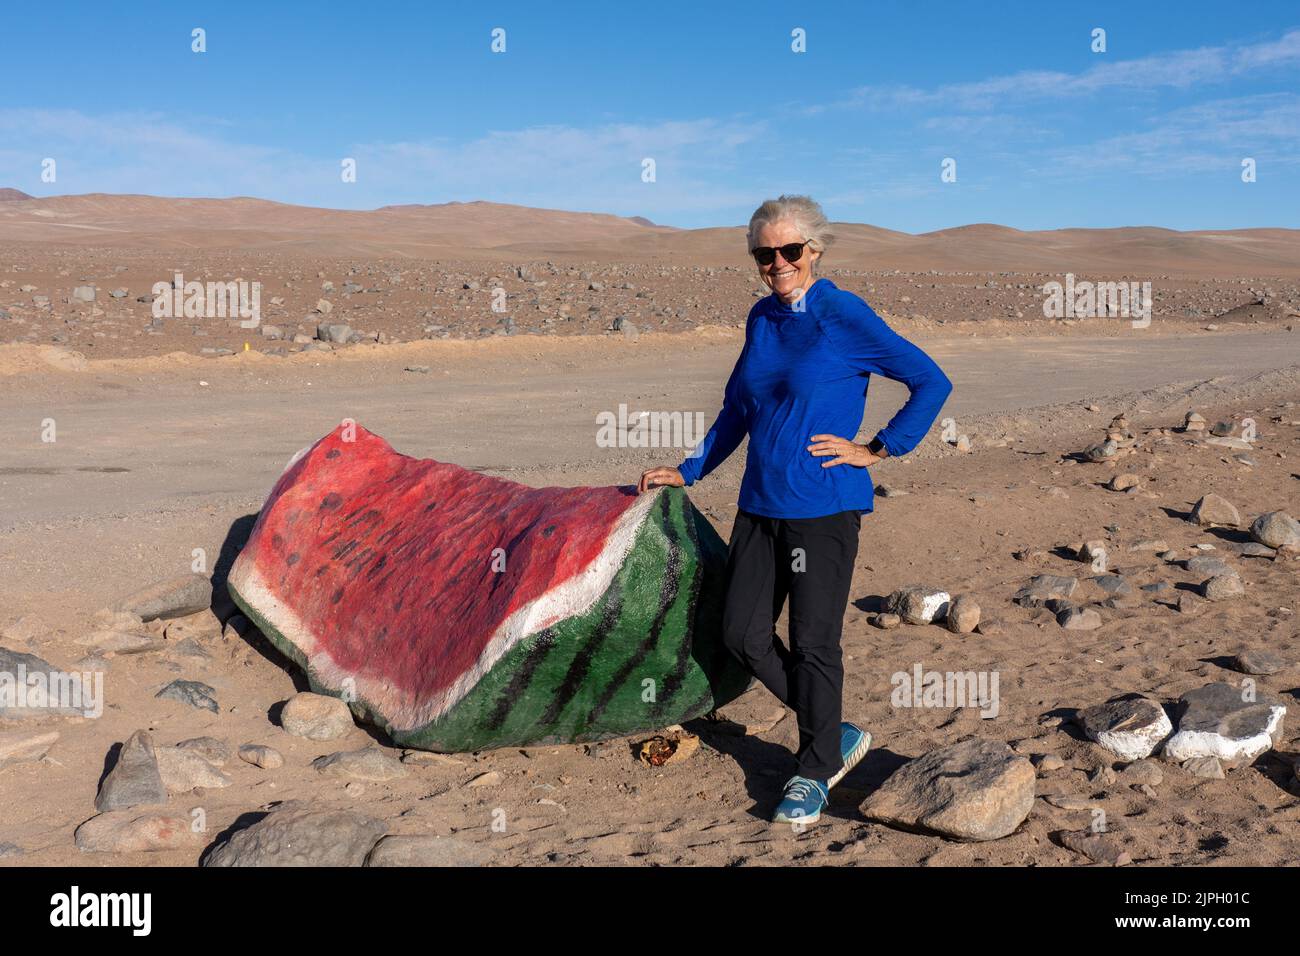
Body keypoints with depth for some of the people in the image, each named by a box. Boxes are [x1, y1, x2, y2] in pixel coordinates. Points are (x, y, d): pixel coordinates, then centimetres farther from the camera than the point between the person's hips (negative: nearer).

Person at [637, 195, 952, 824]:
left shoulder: (845, 318, -9)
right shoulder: (762, 319, 10)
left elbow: (932, 383, -7)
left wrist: (876, 449, -9)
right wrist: (689, 471, 19)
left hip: (823, 506, -7)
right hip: (760, 504, 7)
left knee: (813, 643, 1)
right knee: (744, 635, 8)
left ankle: (813, 774, 20)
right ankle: (837, 735, 25)